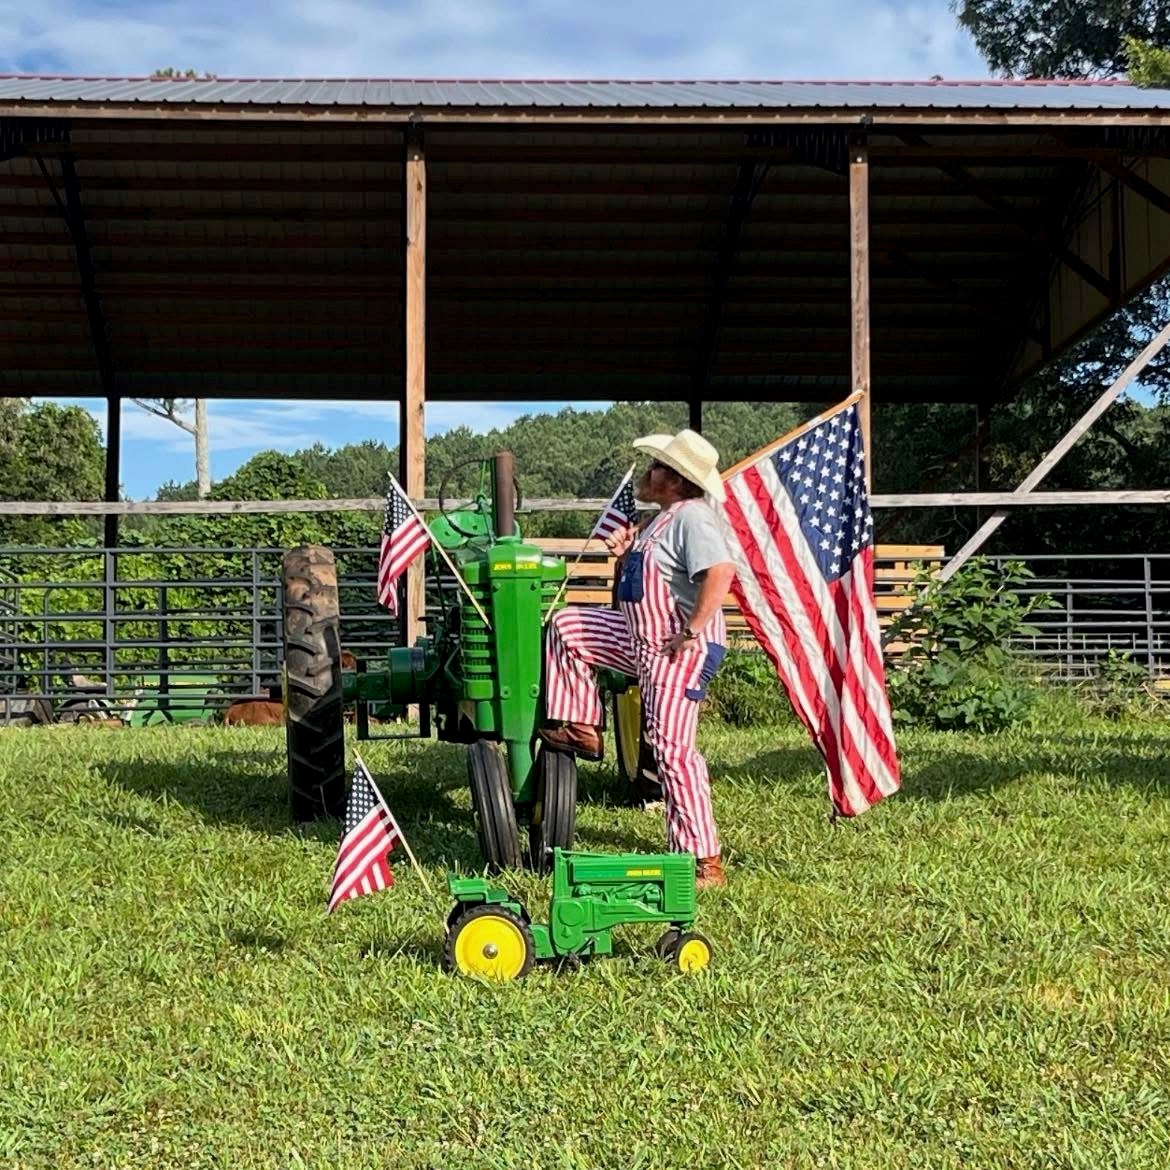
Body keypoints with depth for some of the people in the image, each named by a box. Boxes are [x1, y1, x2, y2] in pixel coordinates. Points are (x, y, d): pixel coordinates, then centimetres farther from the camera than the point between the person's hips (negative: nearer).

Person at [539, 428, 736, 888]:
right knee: (568, 626, 16)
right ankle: (581, 729, 20)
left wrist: (691, 632, -28)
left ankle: (705, 862, -3)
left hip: (679, 650, -11)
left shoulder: (692, 516, -19)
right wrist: (627, 552, 10)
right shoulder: (666, 517, 13)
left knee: (672, 748, -9)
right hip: (643, 638, 11)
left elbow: (720, 573, -32)